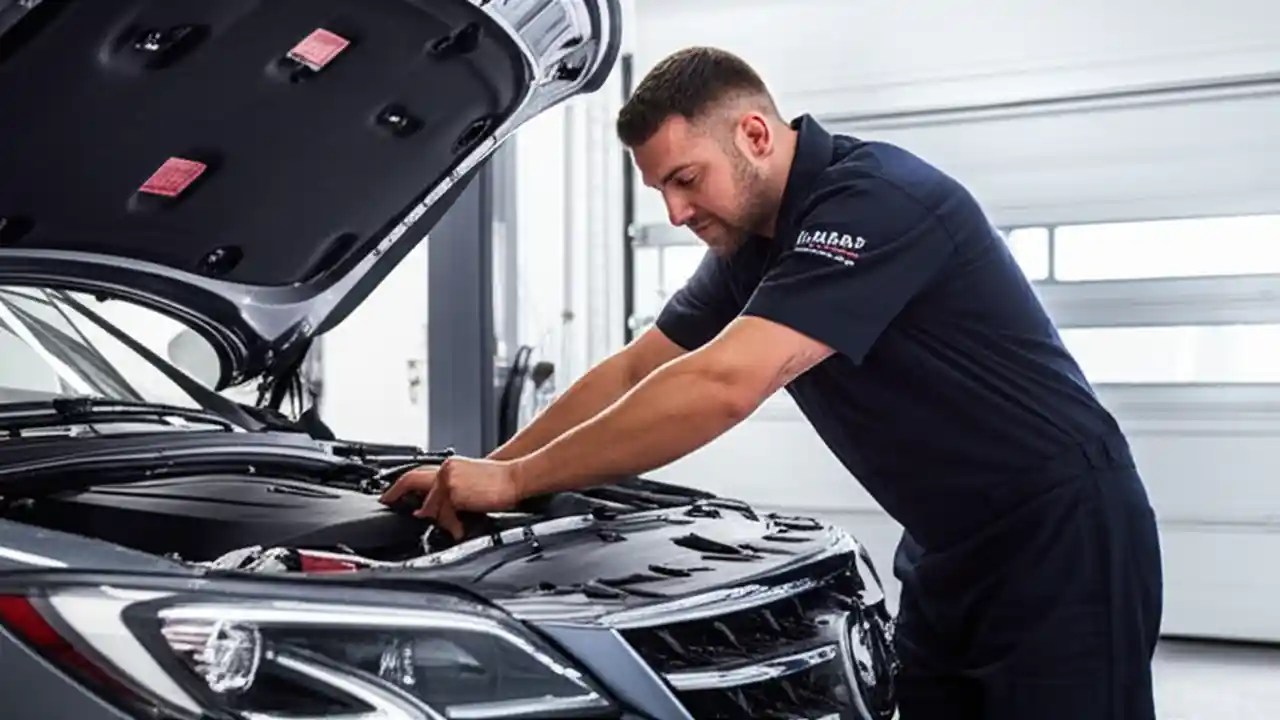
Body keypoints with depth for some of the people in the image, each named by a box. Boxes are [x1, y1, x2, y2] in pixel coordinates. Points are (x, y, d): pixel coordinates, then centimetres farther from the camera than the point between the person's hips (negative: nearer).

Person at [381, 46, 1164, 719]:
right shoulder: (756, 245, 5)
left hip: (1060, 540, -9)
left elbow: (722, 387, -32)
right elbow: (633, 372, 12)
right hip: (951, 550, 9)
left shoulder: (876, 199, -25)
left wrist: (516, 480, -26)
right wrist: (483, 470, 6)